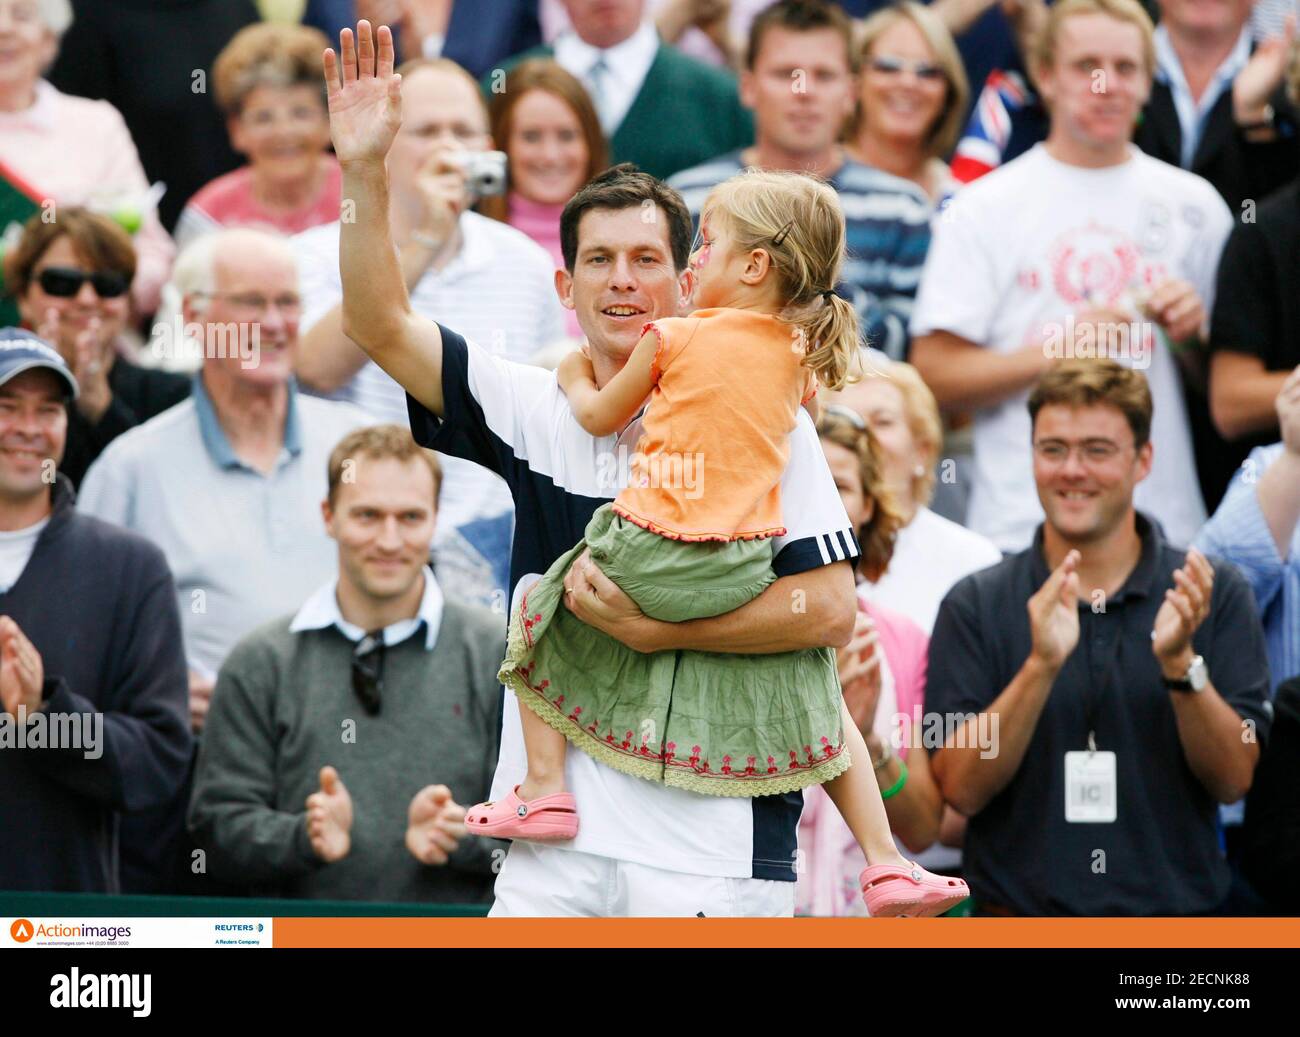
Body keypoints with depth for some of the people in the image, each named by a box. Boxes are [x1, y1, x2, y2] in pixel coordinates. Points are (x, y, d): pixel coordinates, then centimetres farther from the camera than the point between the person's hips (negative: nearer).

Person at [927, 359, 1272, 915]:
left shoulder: (1216, 594, 2)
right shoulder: (975, 605, 1)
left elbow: (1234, 780, -4)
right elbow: (961, 788, -8)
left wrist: (1180, 663, -19)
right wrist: (1041, 666, -20)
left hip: (1175, 911, 0)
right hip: (1020, 911, 0)